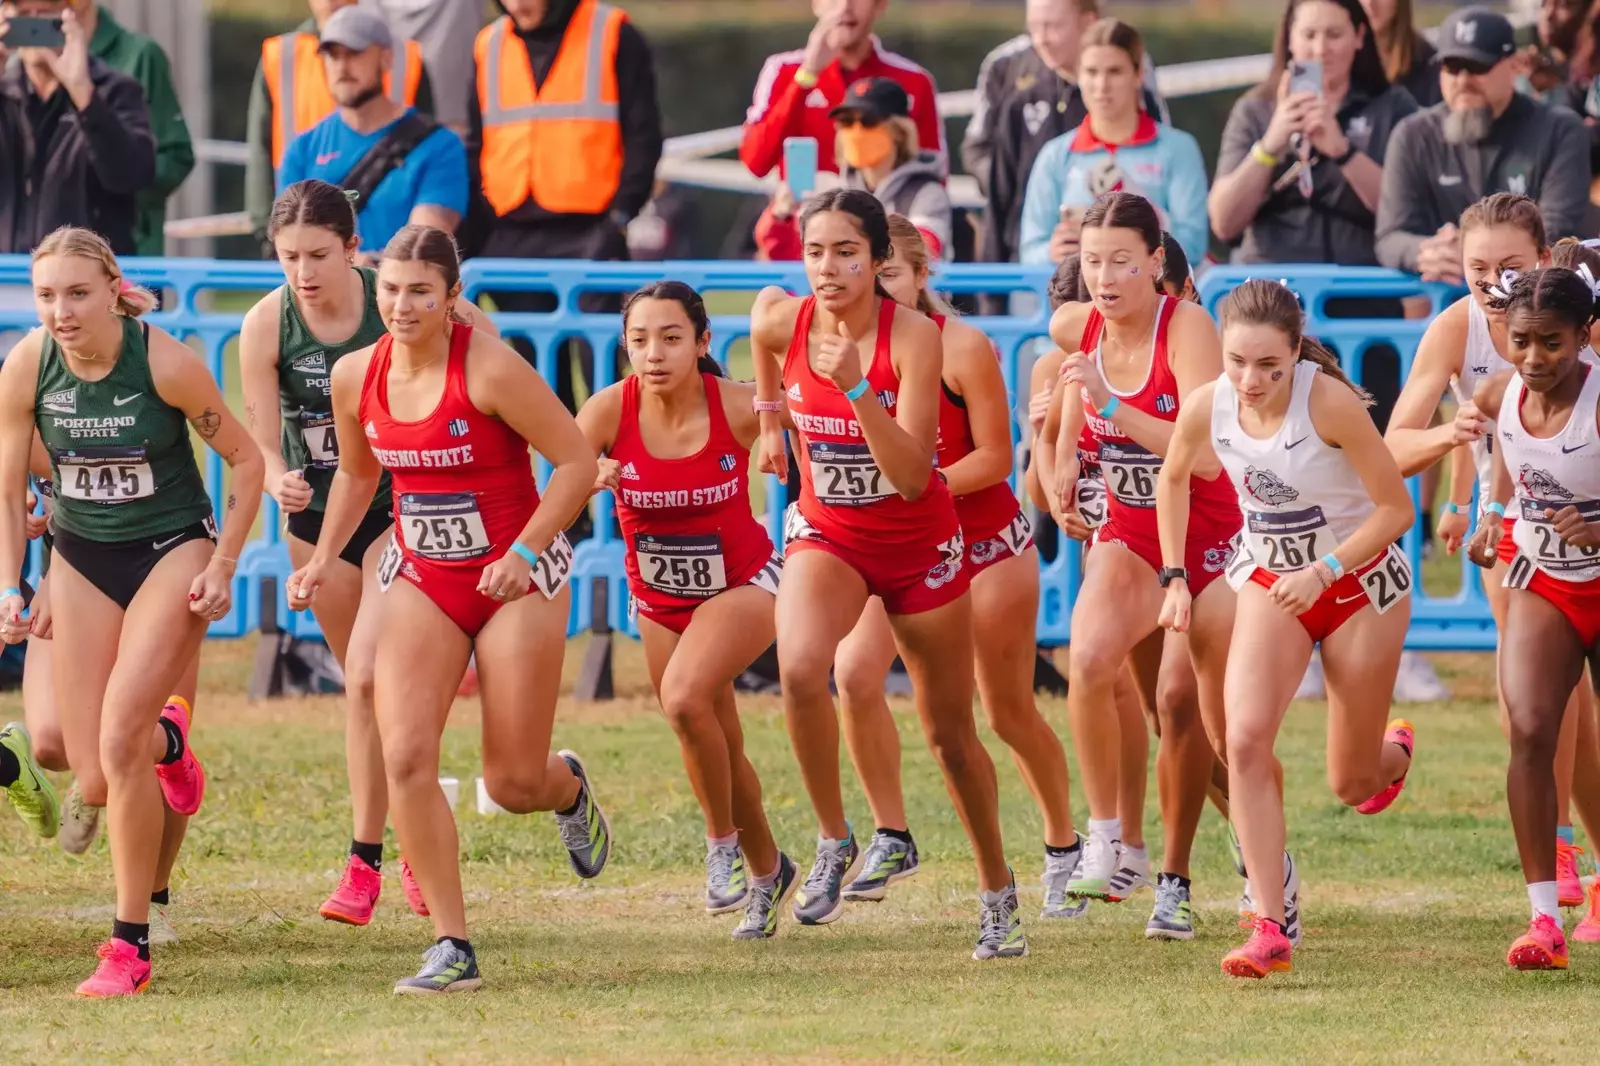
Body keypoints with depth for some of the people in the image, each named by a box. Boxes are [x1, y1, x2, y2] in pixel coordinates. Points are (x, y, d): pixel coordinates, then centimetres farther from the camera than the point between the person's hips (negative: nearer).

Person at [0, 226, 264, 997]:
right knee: (92, 769, -2)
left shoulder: (166, 363, -20)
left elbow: (244, 460, -7)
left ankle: (131, 946, -8)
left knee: (119, 739, -19)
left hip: (172, 550, -4)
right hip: (81, 558, 4)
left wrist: (222, 567, -11)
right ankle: (166, 740, 38)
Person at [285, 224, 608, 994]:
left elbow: (576, 461, -15)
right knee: (404, 756, -15)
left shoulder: (489, 368, -20)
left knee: (513, 783, 0)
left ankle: (569, 788, 42)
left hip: (517, 577, -4)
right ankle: (452, 948, -7)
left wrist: (524, 553, -22)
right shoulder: (356, 378, -3)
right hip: (420, 578, 4)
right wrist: (323, 561, 6)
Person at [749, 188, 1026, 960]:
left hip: (918, 543, -2)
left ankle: (998, 893, 31)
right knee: (799, 669, -30)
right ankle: (833, 842, -11)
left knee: (949, 734, 10)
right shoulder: (782, 321, -13)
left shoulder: (913, 337, -23)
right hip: (827, 533, 2)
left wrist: (857, 387, -39)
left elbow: (911, 478, -29)